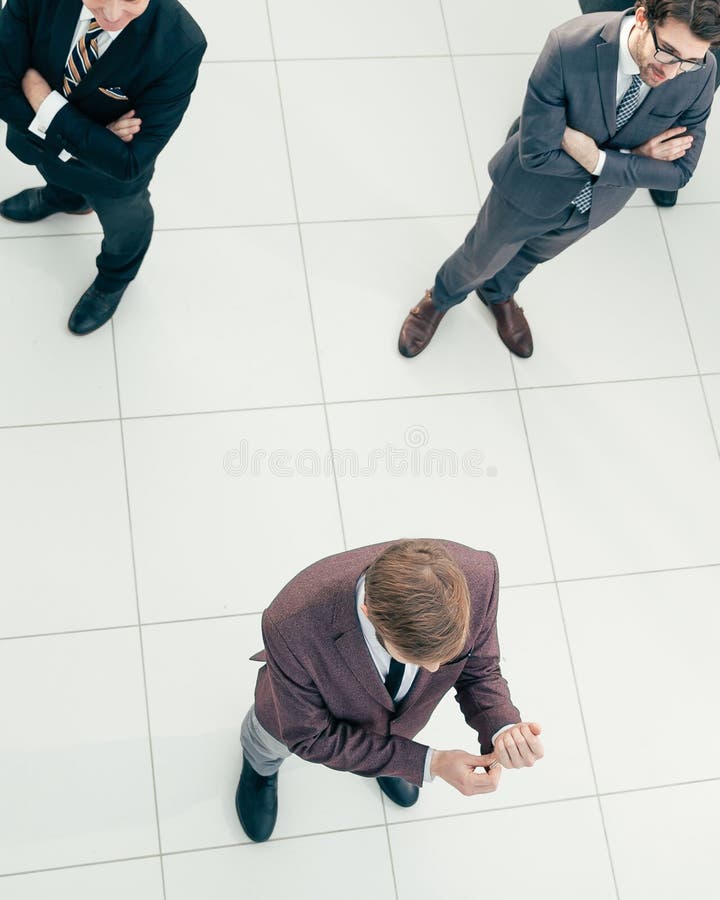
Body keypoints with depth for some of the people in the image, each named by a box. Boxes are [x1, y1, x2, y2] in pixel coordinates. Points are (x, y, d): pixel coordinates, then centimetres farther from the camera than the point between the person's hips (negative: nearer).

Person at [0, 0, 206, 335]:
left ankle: (113, 279, 65)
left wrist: (47, 105, -34)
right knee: (56, 173, 37)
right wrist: (88, 138, -34)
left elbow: (128, 163, -35)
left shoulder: (180, 45, -41)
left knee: (124, 227, 30)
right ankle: (63, 198, 74)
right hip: (40, 139, 3)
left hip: (110, 173, -2)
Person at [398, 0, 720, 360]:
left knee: (534, 255, 33)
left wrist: (599, 160, -32)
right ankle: (442, 297, 59)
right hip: (532, 192, -3)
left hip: (597, 204, 4)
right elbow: (536, 153, -33)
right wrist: (632, 158, -30)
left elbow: (678, 171, -20)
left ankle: (498, 293, 67)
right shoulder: (570, 47, -39)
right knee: (481, 259, 24)